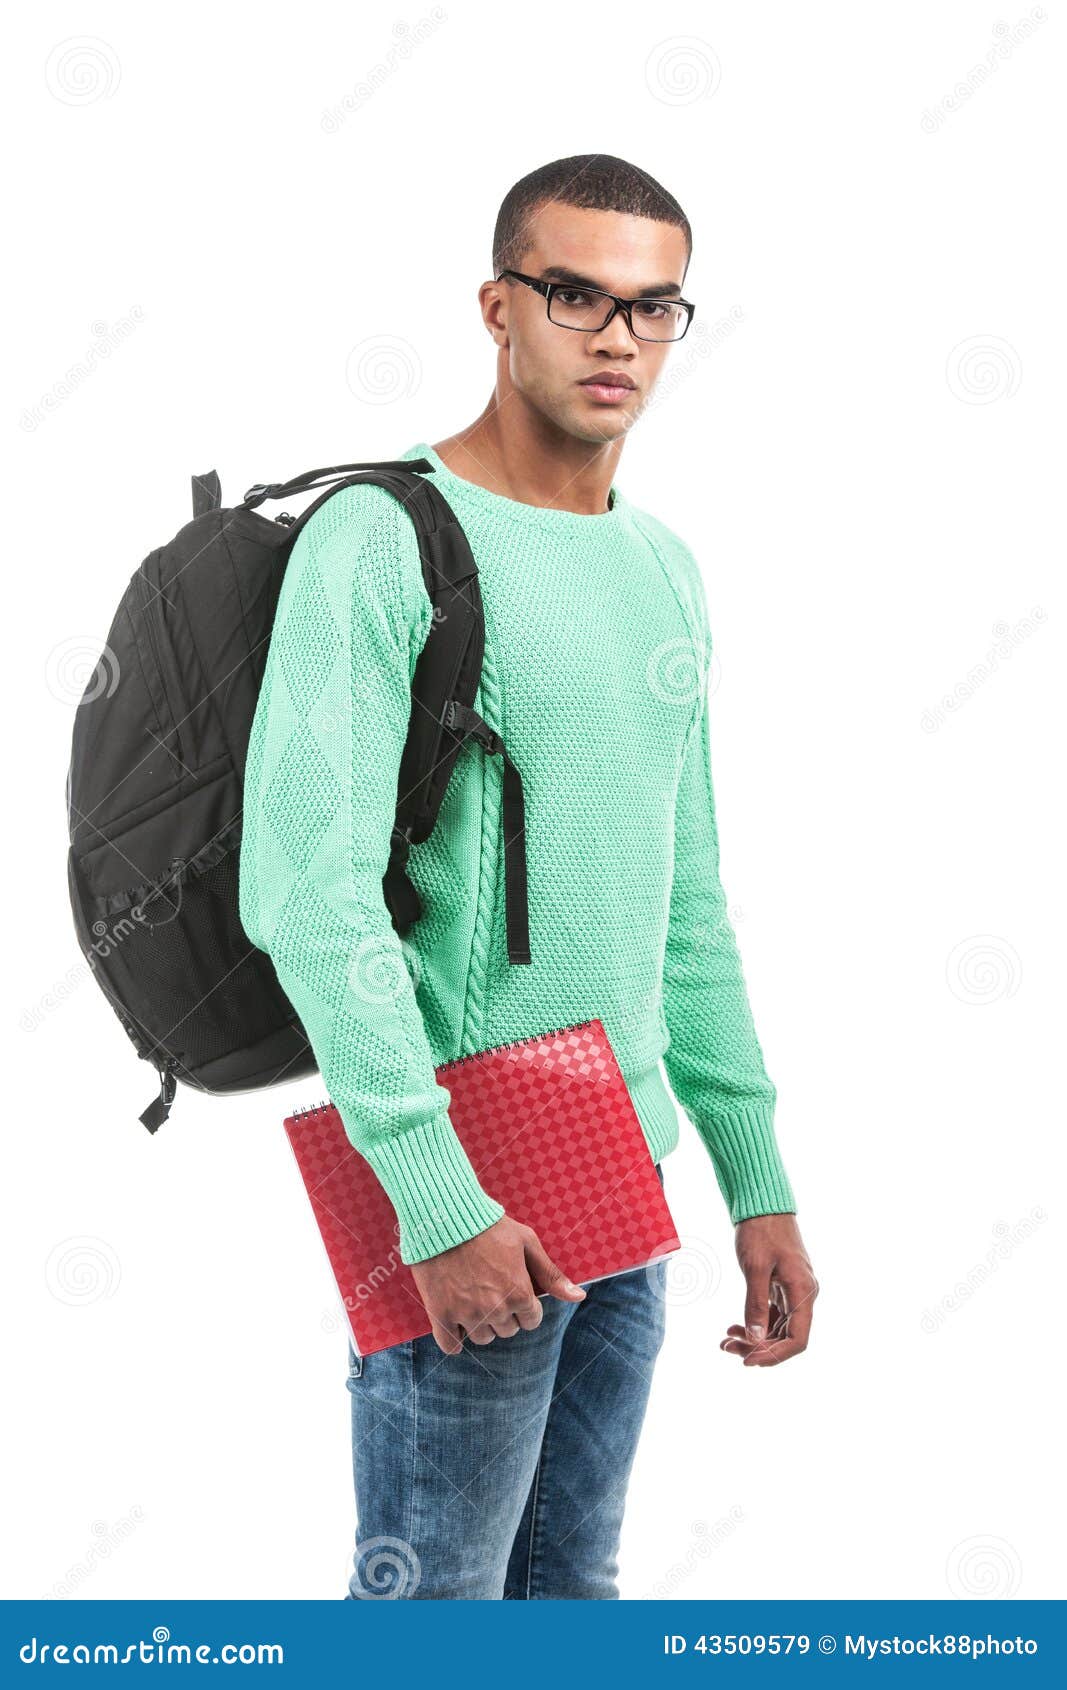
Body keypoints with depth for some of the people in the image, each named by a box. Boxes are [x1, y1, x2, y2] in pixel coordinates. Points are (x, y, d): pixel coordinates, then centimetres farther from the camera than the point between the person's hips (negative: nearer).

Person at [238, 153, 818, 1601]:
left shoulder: (665, 570, 13)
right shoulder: (381, 541, -11)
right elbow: (309, 890, -19)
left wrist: (757, 1176, 13)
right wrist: (438, 1193, -23)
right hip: (471, 1191, -7)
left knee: (573, 1589, 16)